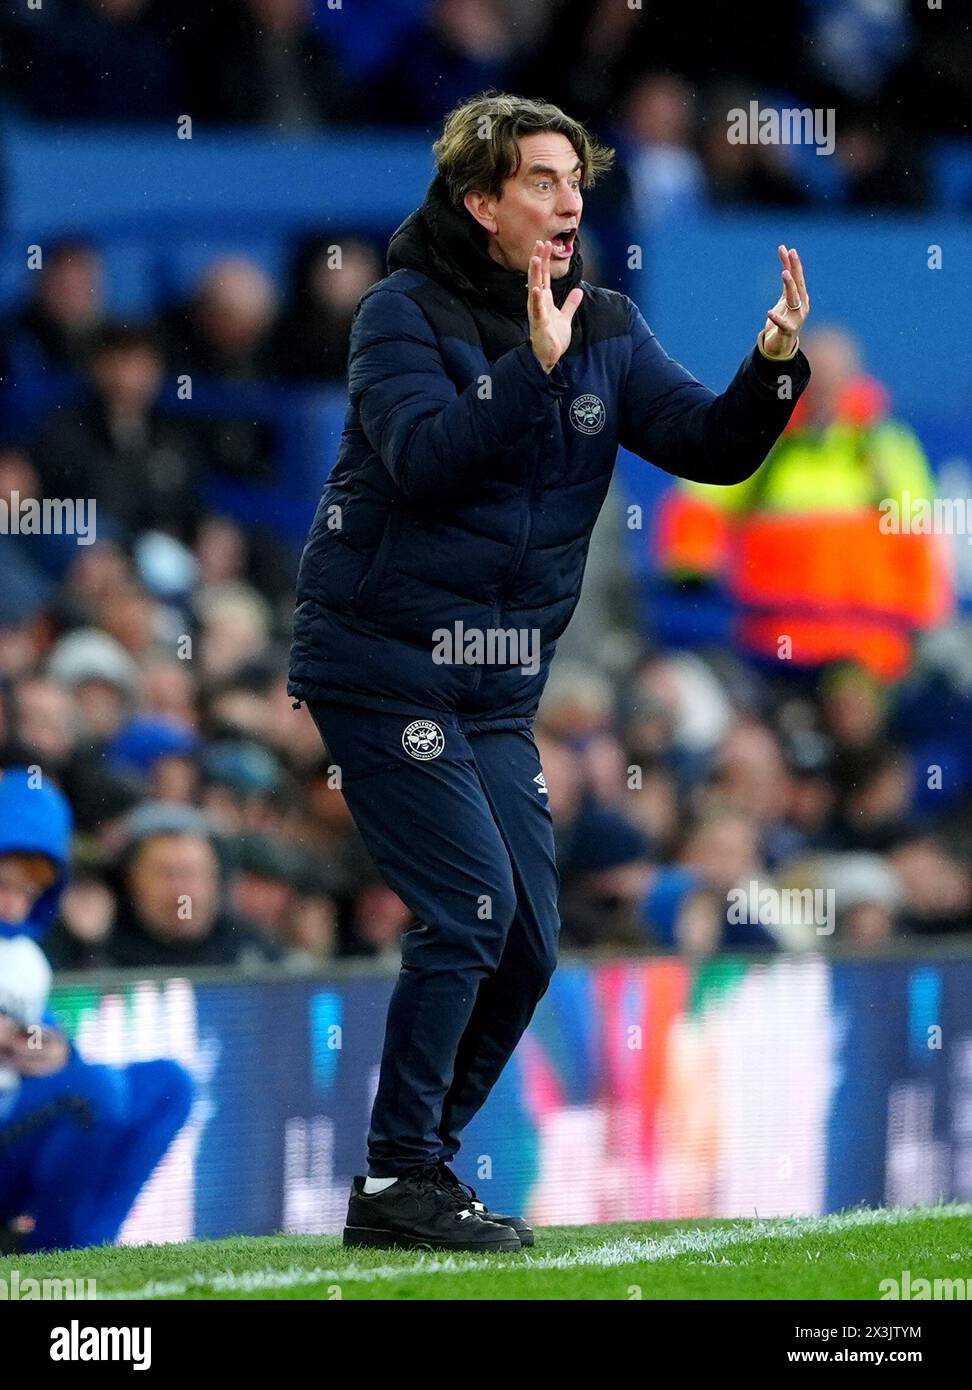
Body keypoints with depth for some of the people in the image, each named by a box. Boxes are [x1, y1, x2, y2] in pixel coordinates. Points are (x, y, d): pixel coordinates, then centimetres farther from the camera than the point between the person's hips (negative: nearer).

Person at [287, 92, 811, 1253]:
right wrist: (534, 367, -35)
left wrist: (775, 365, -18)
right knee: (471, 906, -15)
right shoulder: (404, 314, -10)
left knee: (529, 939, 4)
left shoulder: (604, 330, 7)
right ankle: (396, 1181, -8)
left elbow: (712, 446, 0)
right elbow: (424, 459, -25)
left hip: (498, 688, 7)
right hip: (381, 664, -7)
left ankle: (418, 1166, 16)